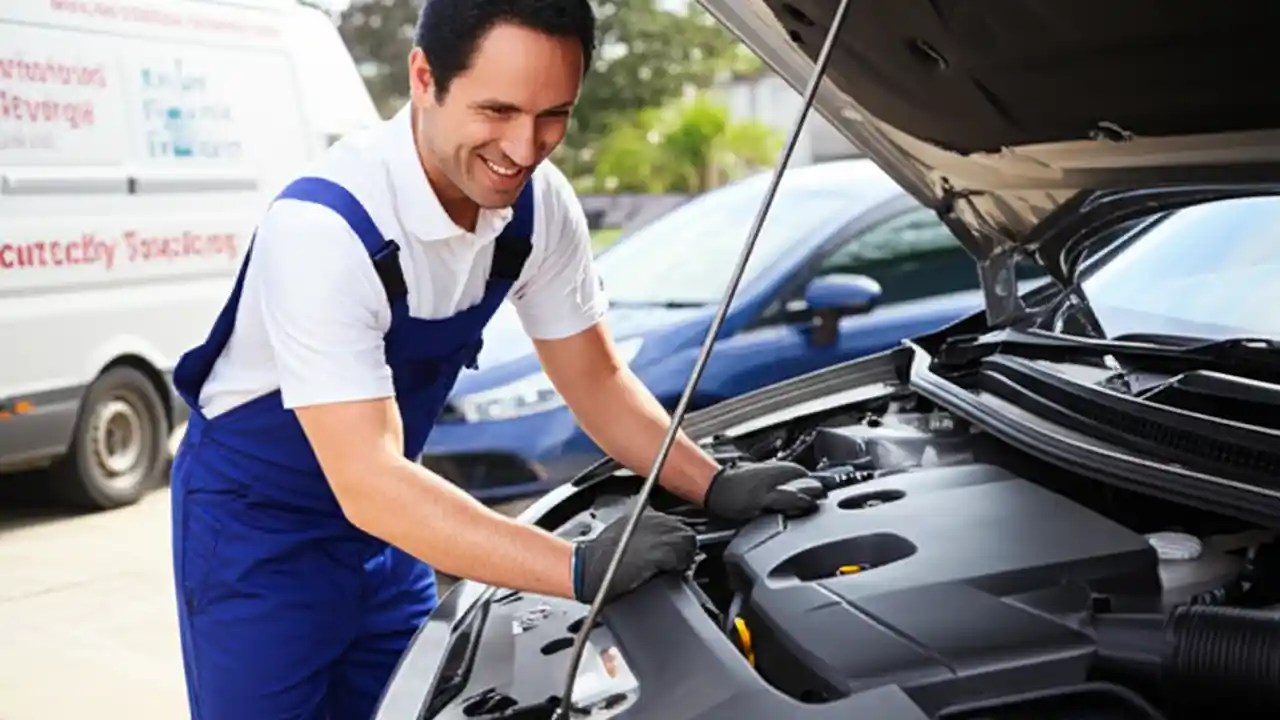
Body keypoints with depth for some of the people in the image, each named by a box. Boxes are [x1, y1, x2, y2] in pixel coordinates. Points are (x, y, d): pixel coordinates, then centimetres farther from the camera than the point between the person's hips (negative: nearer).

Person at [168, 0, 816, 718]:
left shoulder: (540, 204, -13)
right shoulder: (323, 226, -33)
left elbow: (598, 379, -1)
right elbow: (368, 484, -37)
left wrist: (715, 486, -17)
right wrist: (582, 569, -43)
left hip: (381, 521, 6)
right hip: (256, 529, -5)